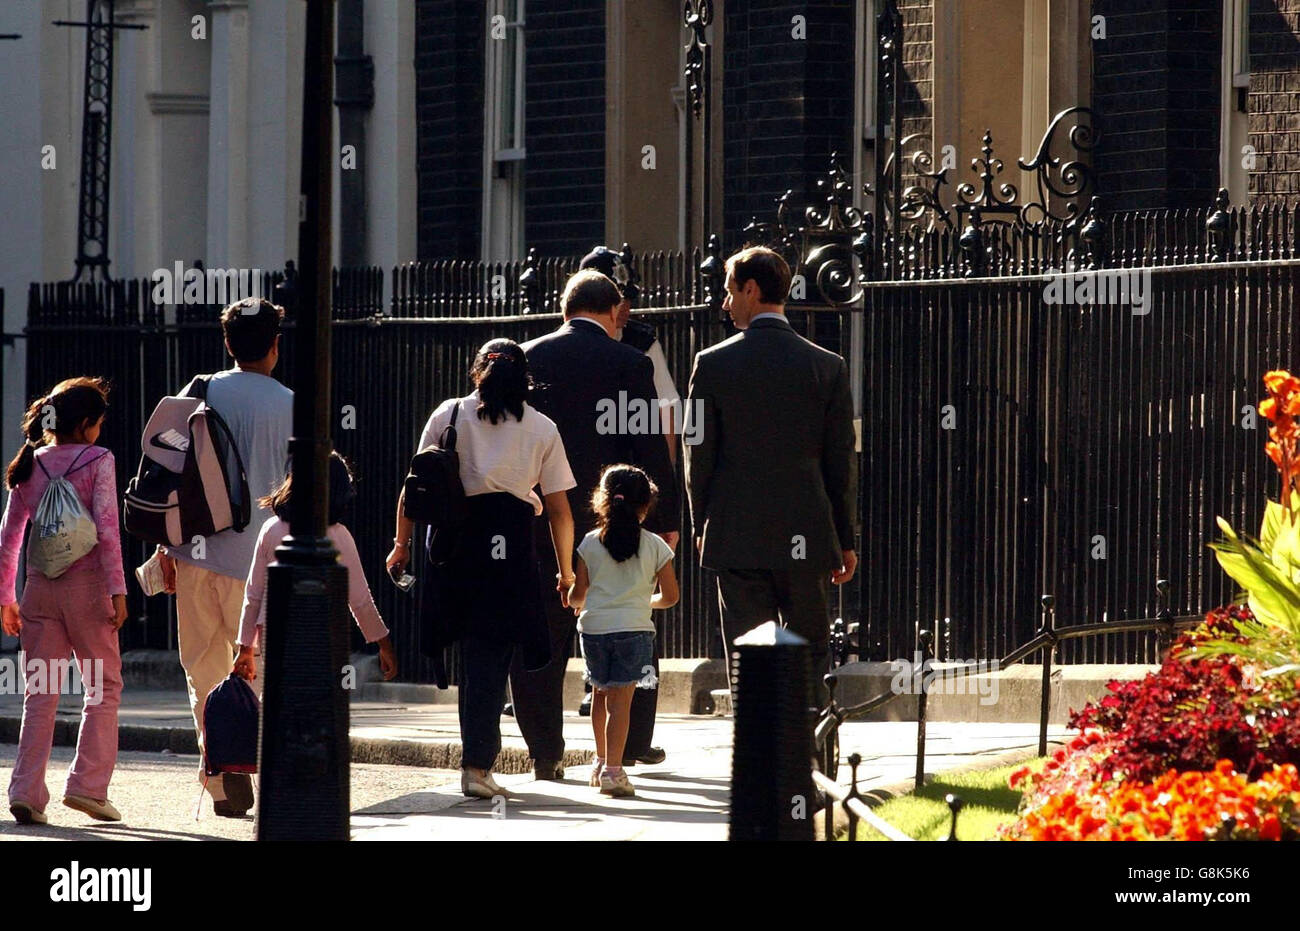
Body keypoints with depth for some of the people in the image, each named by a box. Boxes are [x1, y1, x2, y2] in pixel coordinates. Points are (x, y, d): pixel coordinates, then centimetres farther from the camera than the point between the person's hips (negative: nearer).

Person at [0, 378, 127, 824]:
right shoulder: (98, 461, -5)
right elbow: (107, 529, -12)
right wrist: (117, 590, -11)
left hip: (40, 586, 4)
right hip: (87, 584, -4)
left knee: (40, 692, 6)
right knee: (104, 686, 9)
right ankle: (87, 784, 1)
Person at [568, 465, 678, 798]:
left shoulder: (590, 543, 2)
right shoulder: (655, 546, 0)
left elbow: (578, 593, 4)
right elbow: (670, 595, 4)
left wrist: (577, 604, 28)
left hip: (593, 626, 2)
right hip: (634, 627, -2)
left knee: (600, 695, 20)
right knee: (621, 699, -6)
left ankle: (601, 761, 33)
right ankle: (613, 769, -15)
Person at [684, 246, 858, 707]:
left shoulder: (712, 364, -5)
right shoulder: (827, 367, -1)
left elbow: (698, 456, -1)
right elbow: (842, 461, 2)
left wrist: (701, 526, 13)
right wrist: (845, 541, 10)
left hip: (736, 536, -1)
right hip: (806, 538, 1)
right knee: (811, 654, 10)